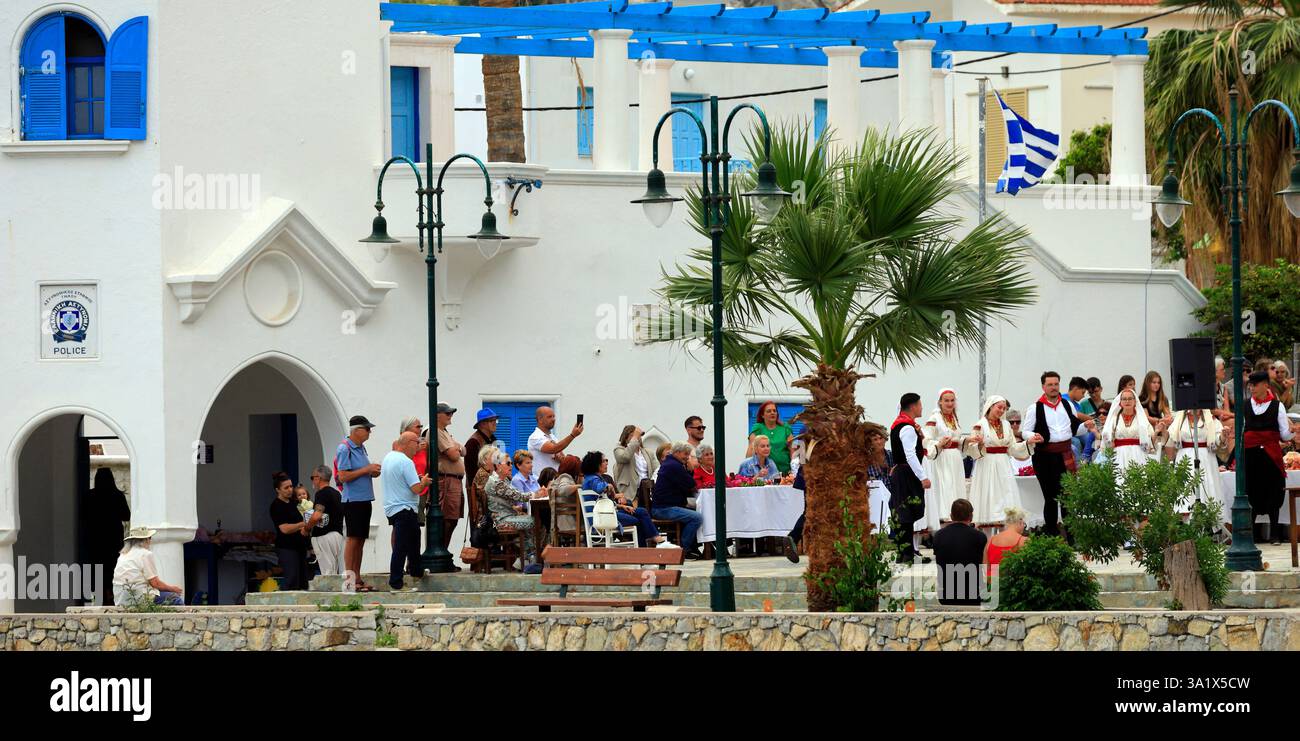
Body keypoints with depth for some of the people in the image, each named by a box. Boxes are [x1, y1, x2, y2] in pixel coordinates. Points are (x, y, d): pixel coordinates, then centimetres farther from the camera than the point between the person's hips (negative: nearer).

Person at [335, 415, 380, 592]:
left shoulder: (361, 448, 16)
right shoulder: (345, 449, -11)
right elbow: (343, 476, -18)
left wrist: (373, 472, 4)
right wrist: (367, 469, -16)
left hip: (365, 499, 9)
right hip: (353, 499, -9)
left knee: (360, 539, 9)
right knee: (353, 539, -9)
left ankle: (357, 579, 12)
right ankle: (349, 579, -8)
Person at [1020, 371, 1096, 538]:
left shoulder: (1067, 405, 11)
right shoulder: (1035, 408, -2)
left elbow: (1074, 428, 20)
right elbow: (1025, 431, -1)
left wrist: (1085, 426, -1)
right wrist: (1032, 437, -23)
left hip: (1065, 454, 4)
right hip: (1045, 456, -3)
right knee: (1051, 497, 1)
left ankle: (1071, 536, 11)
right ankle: (1052, 535, 10)